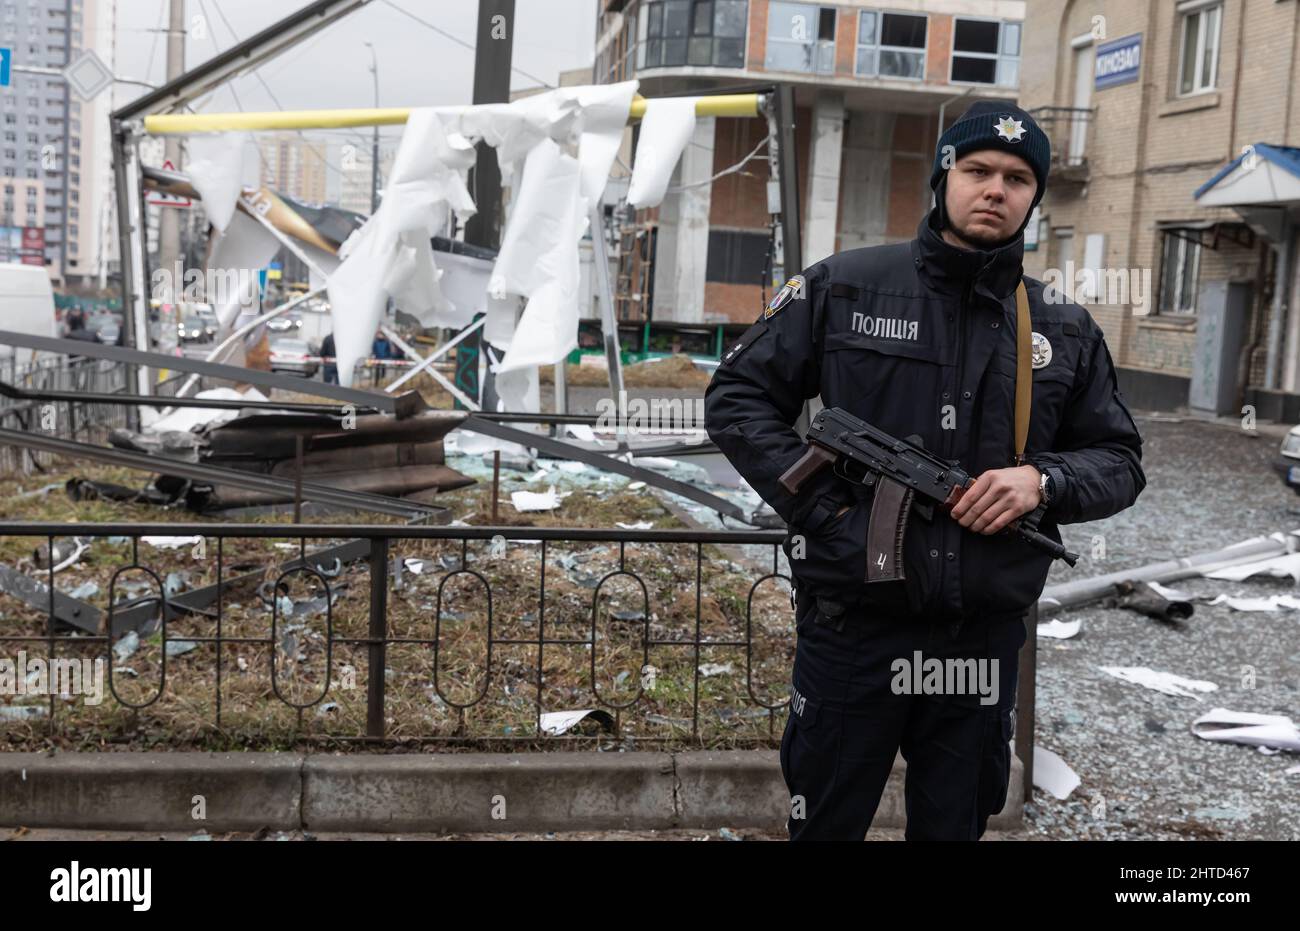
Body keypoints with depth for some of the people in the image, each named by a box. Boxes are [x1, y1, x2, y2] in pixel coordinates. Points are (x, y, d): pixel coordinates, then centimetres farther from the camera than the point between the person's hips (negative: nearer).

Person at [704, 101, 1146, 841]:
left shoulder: (1066, 329, 6)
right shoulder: (844, 287, -2)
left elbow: (1120, 459, 12)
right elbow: (738, 395, 0)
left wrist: (1046, 480, -10)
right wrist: (819, 505, -11)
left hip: (985, 639, 2)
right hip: (852, 627, -2)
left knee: (955, 826, 17)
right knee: (825, 825, 12)